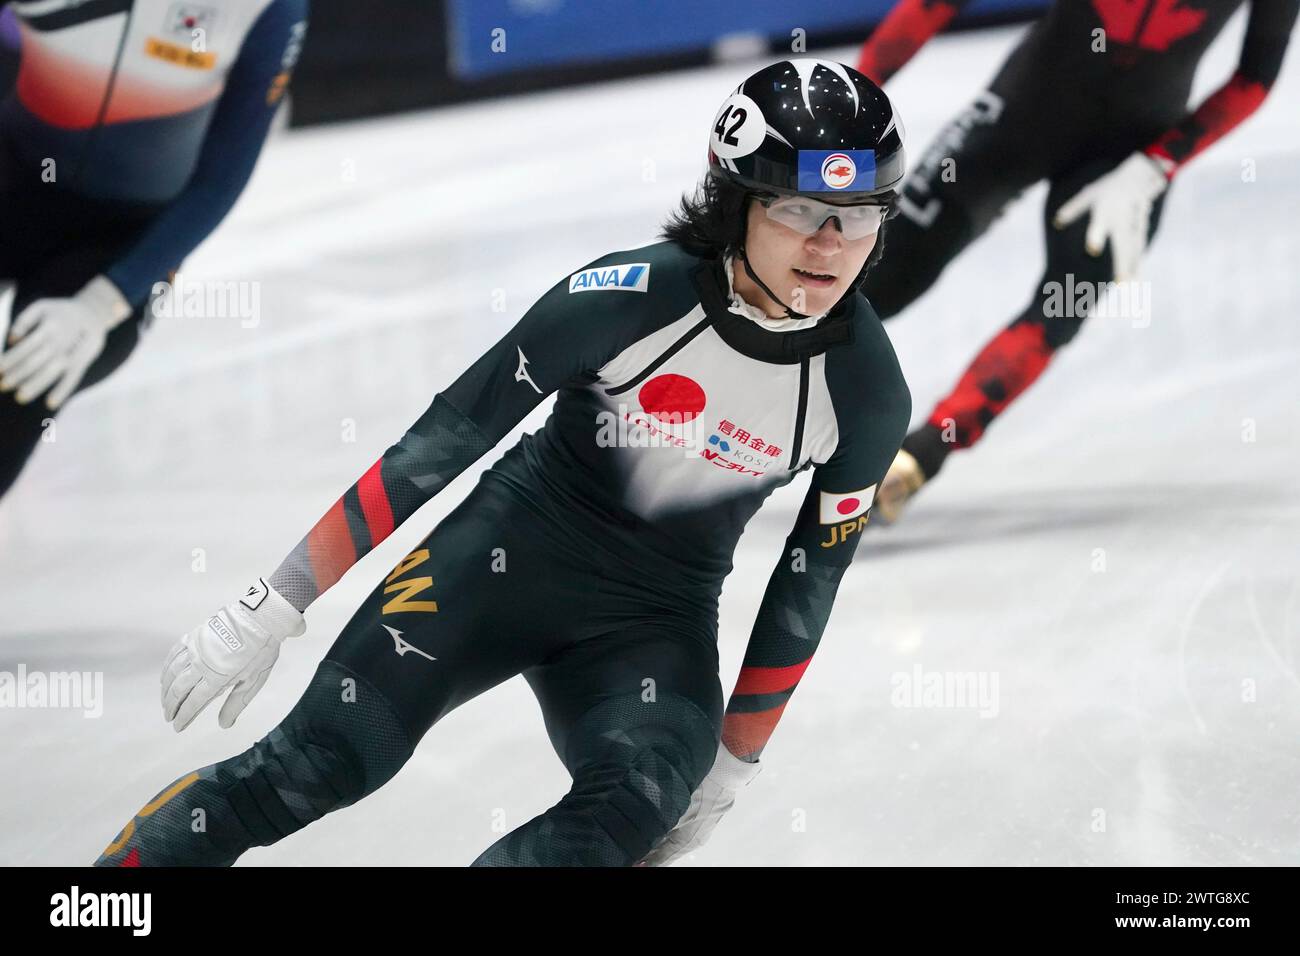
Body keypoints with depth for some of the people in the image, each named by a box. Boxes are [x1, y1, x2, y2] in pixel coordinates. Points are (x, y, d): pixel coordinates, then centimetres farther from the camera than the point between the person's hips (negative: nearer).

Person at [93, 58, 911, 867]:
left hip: (658, 620, 2)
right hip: (507, 551, -2)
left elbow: (810, 582, 4)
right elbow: (442, 443, -15)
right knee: (319, 761, -19)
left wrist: (734, 766, 9)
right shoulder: (629, 297, -20)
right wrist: (271, 609, -15)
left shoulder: (867, 390, -11)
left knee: (638, 804, -29)